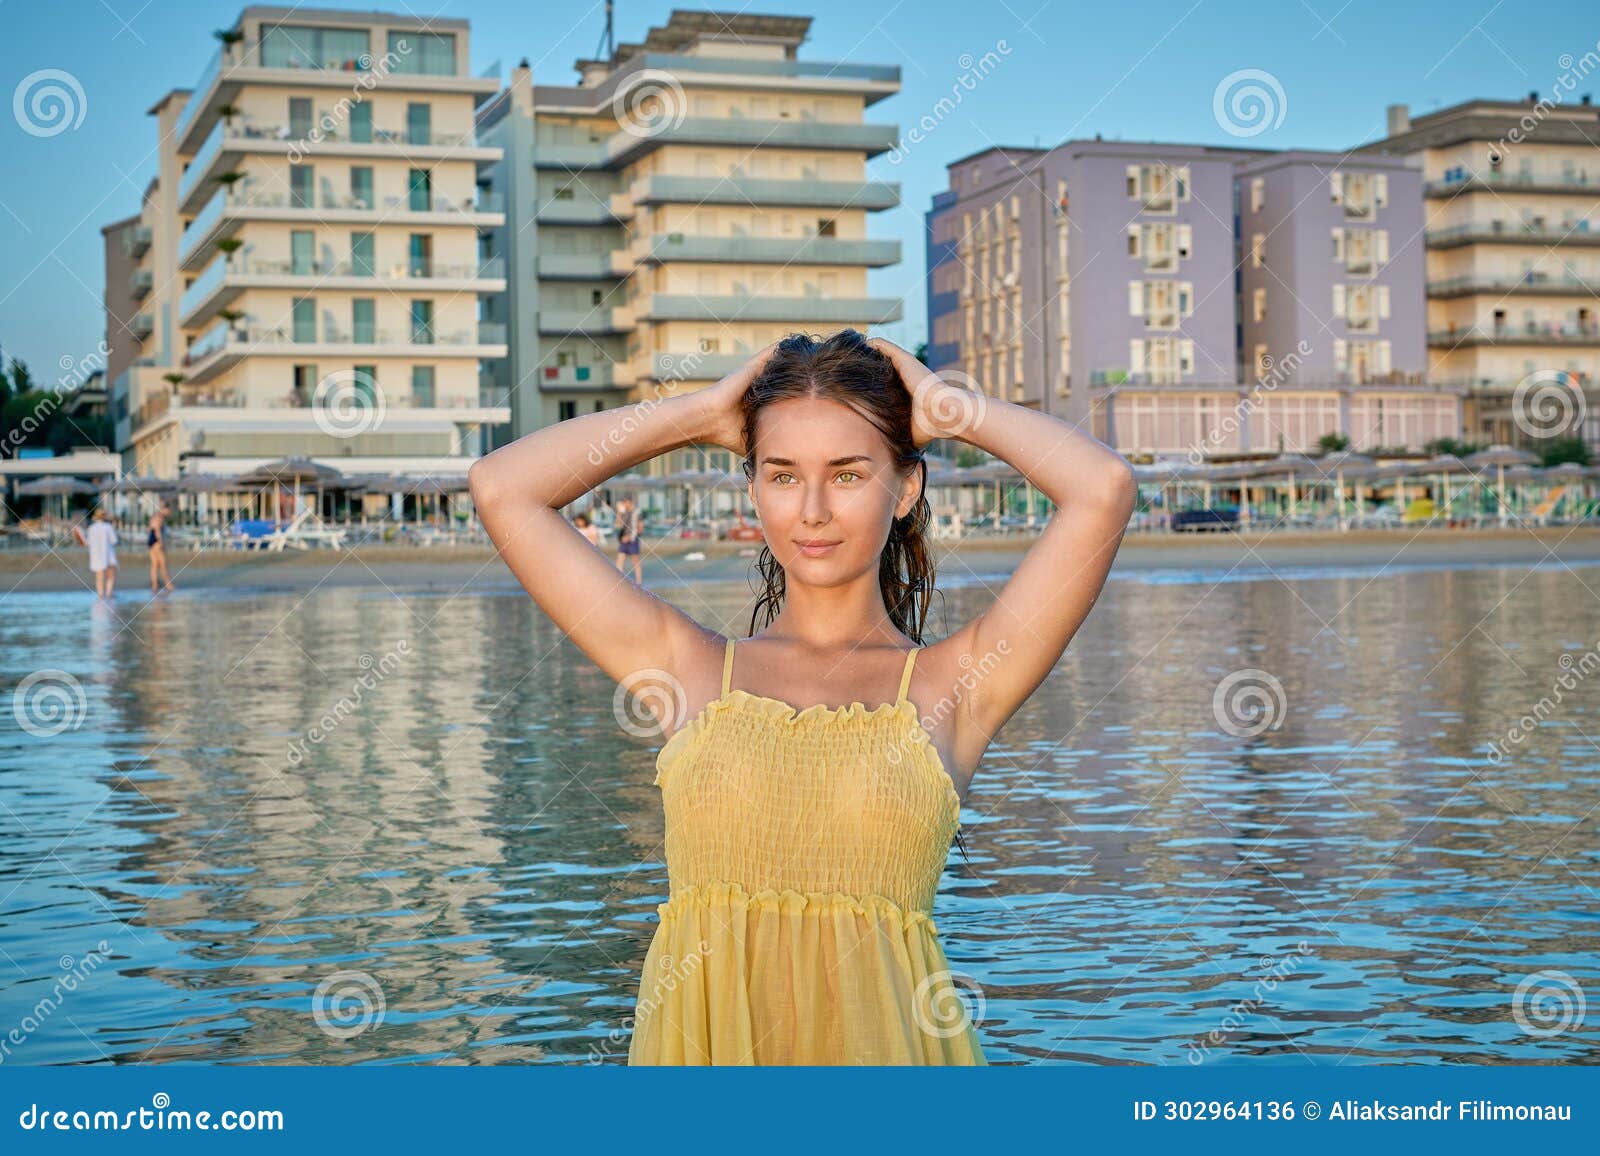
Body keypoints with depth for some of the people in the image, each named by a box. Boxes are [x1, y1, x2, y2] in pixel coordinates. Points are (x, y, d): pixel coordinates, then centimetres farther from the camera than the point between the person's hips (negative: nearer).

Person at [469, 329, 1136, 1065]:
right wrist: (702, 414, 13)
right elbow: (500, 488, 9)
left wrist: (949, 411, 10)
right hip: (698, 1040, 1)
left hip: (878, 1038, 0)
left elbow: (1104, 487, -5)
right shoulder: (691, 669, 10)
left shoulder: (956, 683, 5)